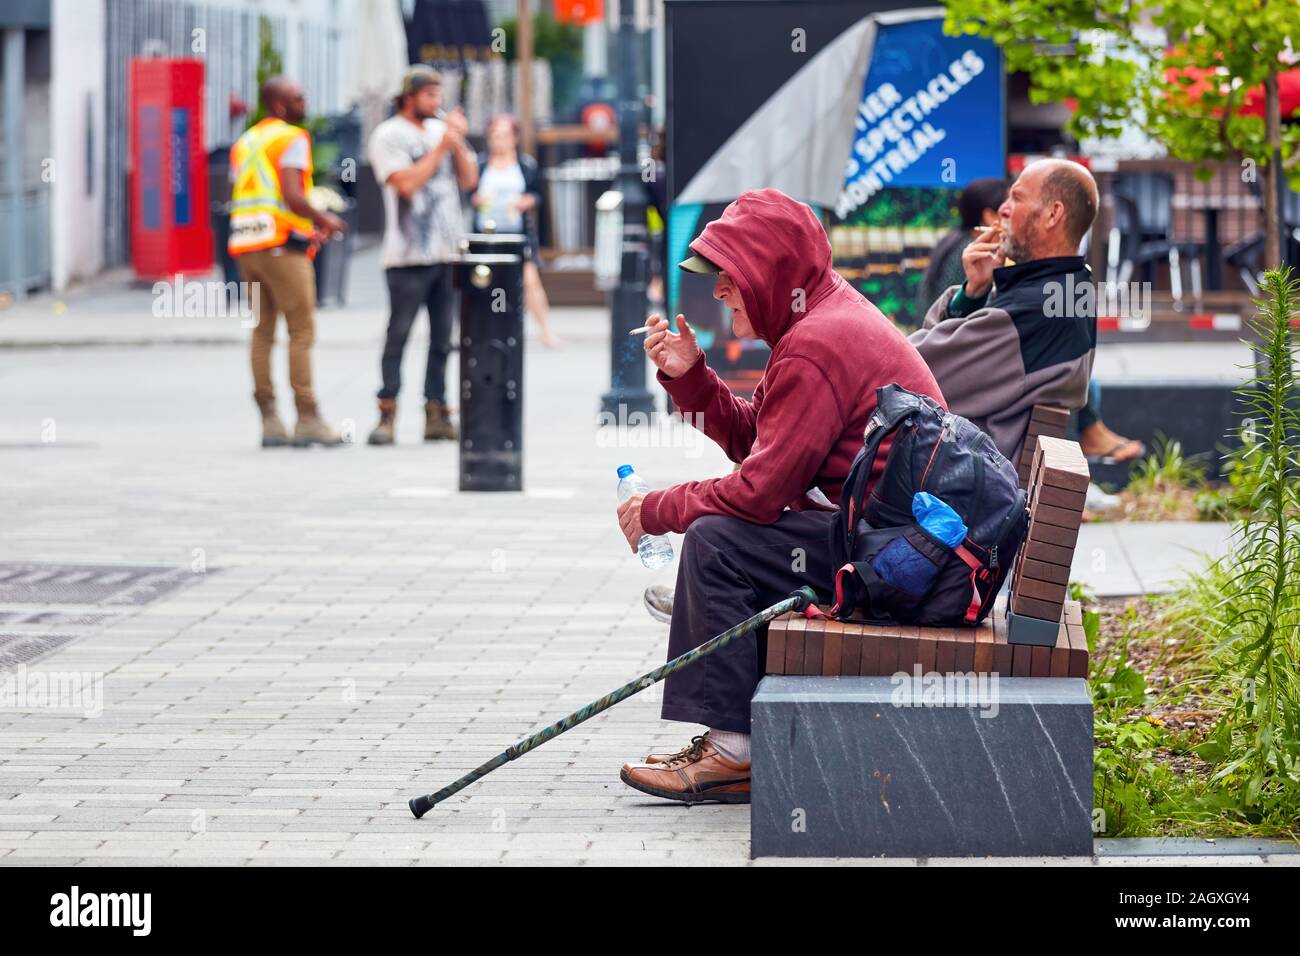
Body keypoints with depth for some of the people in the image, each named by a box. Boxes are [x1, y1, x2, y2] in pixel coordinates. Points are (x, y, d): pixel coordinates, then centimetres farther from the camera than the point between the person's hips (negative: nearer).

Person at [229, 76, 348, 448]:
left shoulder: (244, 142, 20)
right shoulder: (292, 138, -6)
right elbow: (292, 196, -18)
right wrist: (324, 220, -1)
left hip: (246, 246, 8)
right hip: (280, 245, -8)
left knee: (262, 333, 7)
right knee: (302, 331, -5)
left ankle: (269, 420, 4)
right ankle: (307, 420, -9)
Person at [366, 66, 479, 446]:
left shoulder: (442, 129, 15)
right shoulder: (389, 136, -3)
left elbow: (469, 179, 12)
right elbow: (407, 183, -15)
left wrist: (459, 142, -2)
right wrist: (442, 147, -10)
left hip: (446, 253, 6)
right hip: (408, 255, -6)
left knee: (442, 337, 6)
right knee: (398, 334, -6)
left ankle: (436, 414, 9)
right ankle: (386, 415, -4)